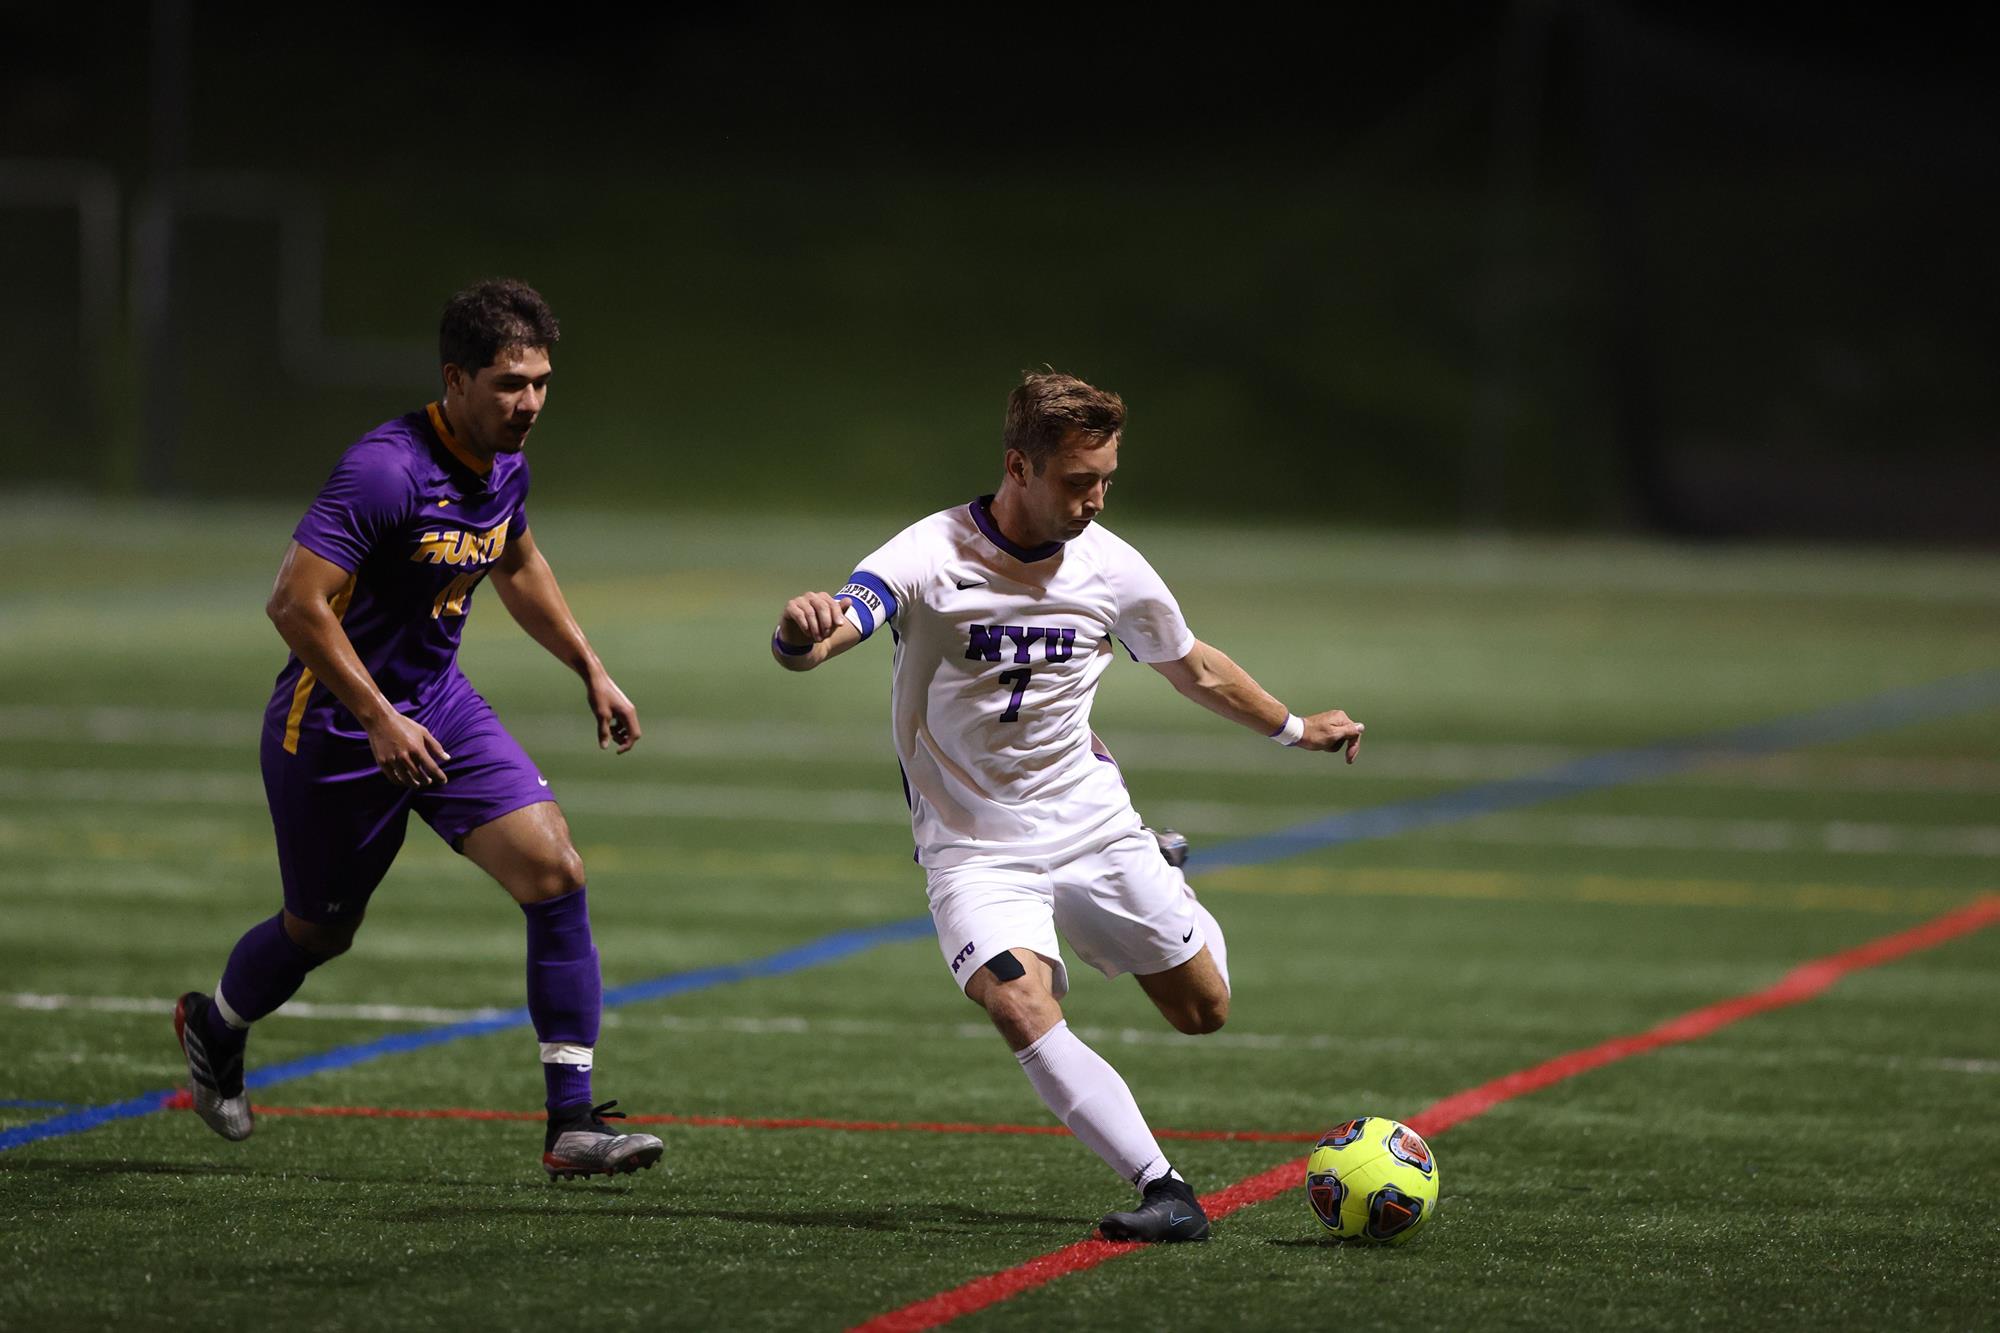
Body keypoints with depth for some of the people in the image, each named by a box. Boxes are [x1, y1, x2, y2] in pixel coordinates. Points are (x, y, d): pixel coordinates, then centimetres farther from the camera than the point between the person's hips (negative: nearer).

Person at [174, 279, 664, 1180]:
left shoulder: (506, 465, 0)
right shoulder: (388, 470, -27)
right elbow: (295, 602, -29)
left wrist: (590, 670, 18)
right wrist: (379, 720, -27)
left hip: (440, 707, 7)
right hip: (334, 725, -7)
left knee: (555, 873, -12)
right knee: (320, 931, 13)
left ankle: (572, 1125, -10)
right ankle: (213, 1028, 49)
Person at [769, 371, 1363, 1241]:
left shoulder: (1111, 568, -4)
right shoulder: (931, 559, -17)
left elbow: (1193, 668, 16)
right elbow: (813, 642, -33)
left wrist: (1295, 729, 27)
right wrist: (801, 632, -58)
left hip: (1092, 823, 4)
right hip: (974, 845, -4)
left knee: (1204, 1011, 9)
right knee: (1022, 1012, -29)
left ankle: (1164, 887, 42)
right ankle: (1164, 1191, -28)